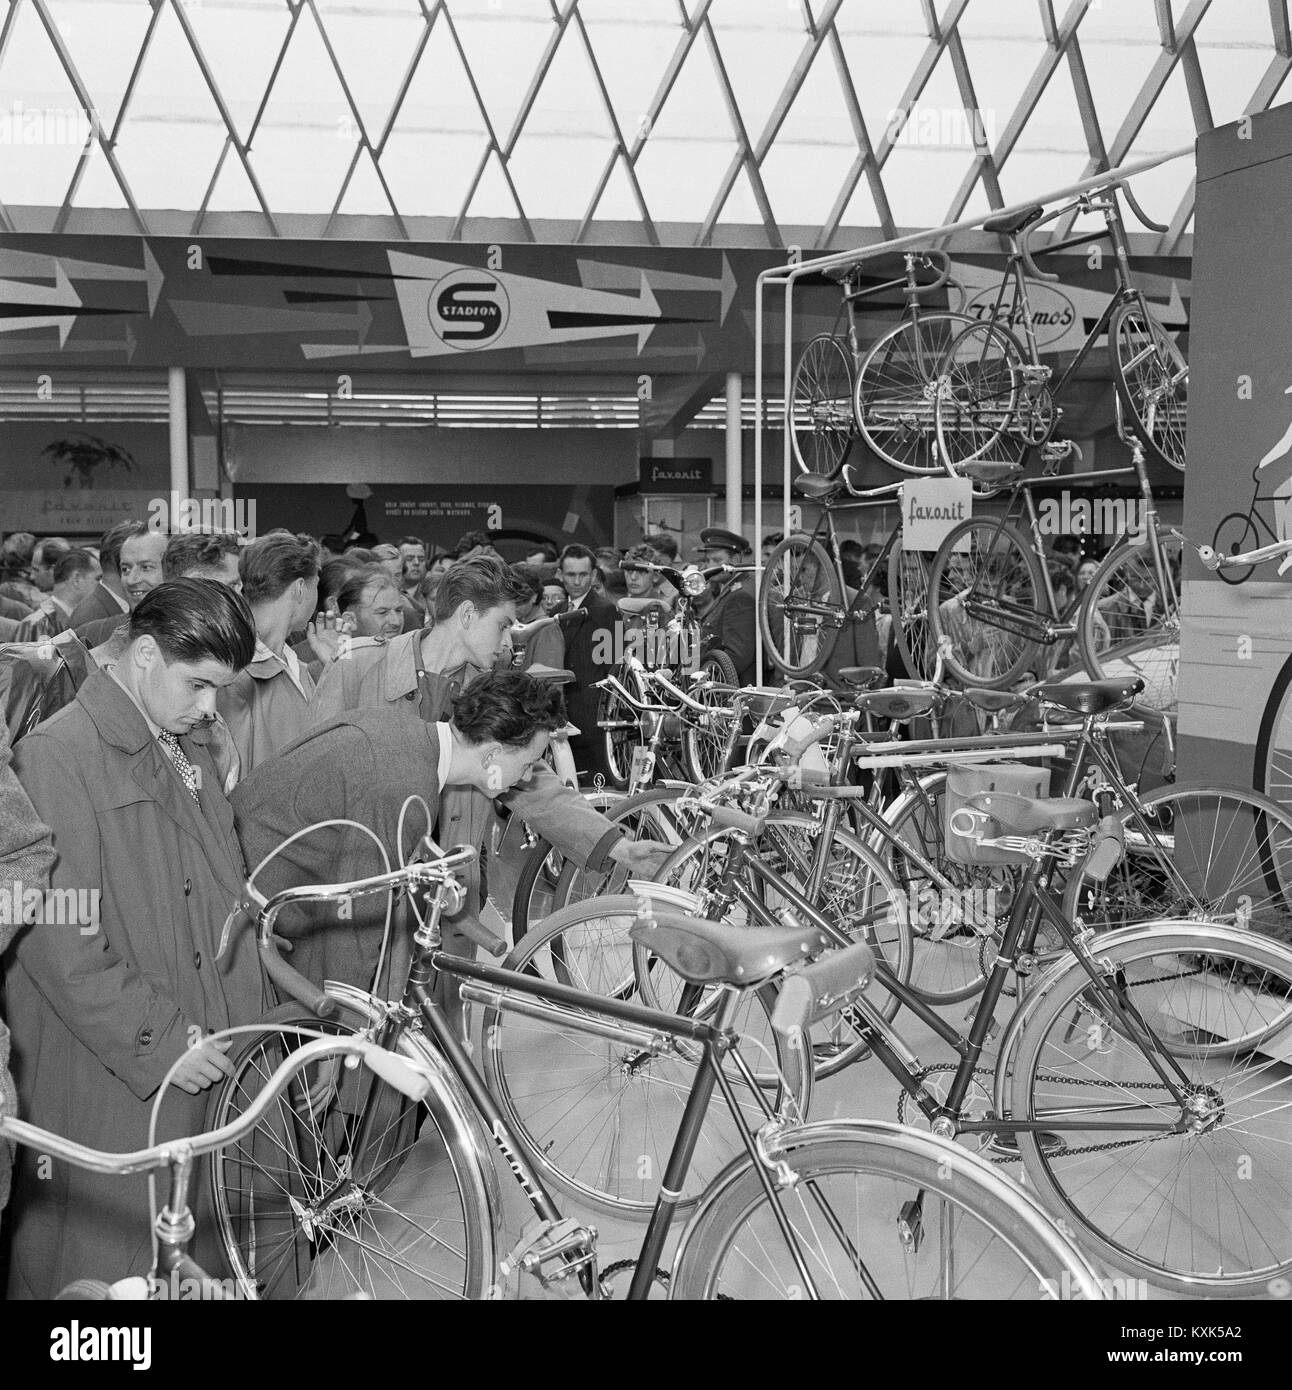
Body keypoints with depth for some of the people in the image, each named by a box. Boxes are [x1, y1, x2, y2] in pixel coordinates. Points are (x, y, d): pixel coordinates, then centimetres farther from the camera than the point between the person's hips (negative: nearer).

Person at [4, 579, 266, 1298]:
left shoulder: (191, 749, 12)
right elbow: (58, 941, -17)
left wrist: (244, 1018, 8)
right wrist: (160, 1038, -16)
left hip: (201, 1057, 7)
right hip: (107, 1073, -7)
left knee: (189, 1241, 14)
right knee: (104, 1250, 5)